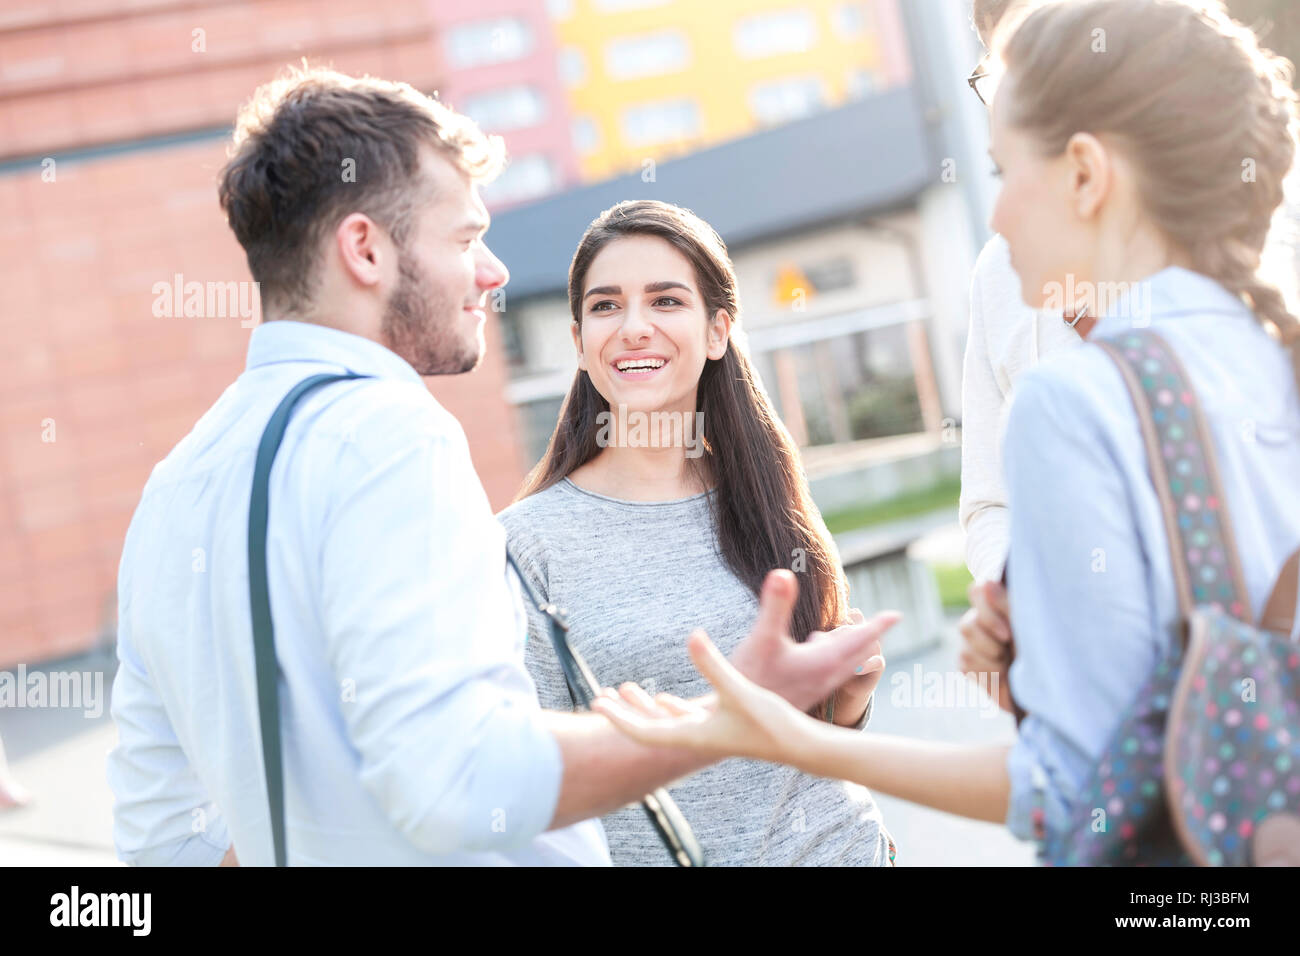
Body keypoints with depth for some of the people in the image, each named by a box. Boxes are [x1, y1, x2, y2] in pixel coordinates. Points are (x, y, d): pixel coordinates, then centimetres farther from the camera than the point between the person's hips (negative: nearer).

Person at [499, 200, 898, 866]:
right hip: (648, 854, -2)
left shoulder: (769, 500, 0)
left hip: (838, 844, 3)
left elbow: (822, 734, 10)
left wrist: (850, 694, -9)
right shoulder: (527, 543, -11)